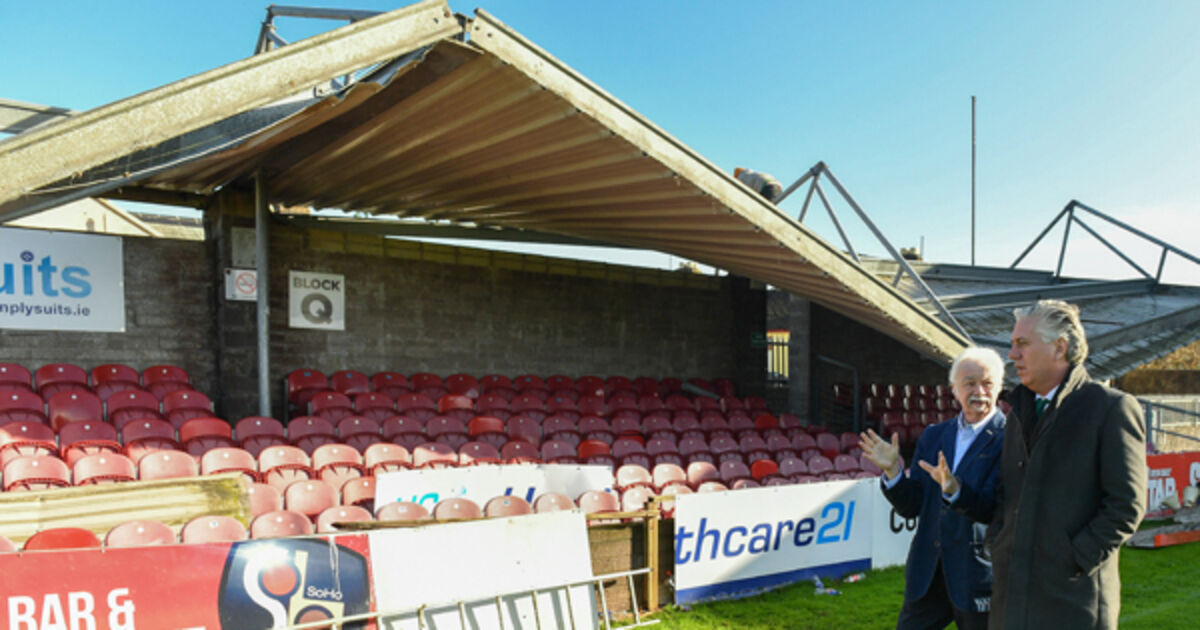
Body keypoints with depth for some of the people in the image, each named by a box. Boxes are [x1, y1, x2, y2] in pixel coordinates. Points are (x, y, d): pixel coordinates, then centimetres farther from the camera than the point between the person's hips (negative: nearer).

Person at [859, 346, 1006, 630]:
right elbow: (911, 507, 7)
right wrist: (893, 471, -11)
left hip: (979, 572, -5)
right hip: (927, 573, 5)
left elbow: (997, 508, -19)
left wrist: (954, 490, -36)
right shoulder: (933, 436, 9)